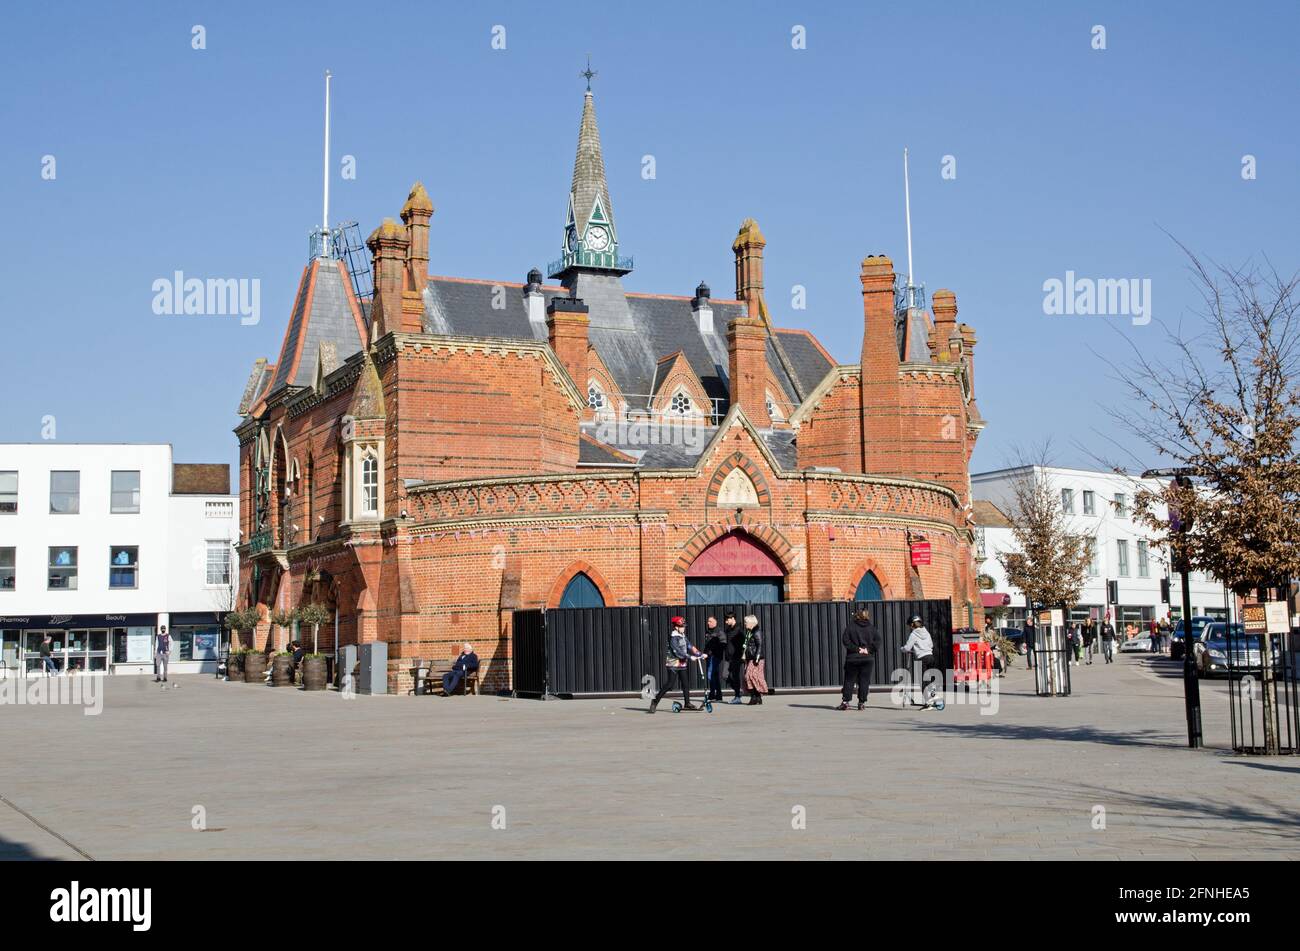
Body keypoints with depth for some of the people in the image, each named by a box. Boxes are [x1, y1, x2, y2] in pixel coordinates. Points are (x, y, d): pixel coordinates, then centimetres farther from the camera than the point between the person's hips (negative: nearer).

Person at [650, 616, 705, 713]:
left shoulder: (682, 636, 12)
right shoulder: (673, 637, -15)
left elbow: (690, 646, 11)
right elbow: (677, 651, -23)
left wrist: (700, 654, 3)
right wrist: (689, 657, -28)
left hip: (682, 663, 9)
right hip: (673, 664, -9)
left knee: (685, 683, 7)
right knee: (669, 684, -10)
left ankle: (687, 703, 14)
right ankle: (655, 701, -2)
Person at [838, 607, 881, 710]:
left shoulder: (850, 626, -1)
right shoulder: (872, 628, 5)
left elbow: (845, 640, -9)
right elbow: (877, 640, -4)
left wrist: (856, 649, -8)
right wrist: (868, 649, -5)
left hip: (852, 658, -1)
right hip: (868, 659, 1)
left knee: (849, 680, 4)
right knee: (864, 681, 5)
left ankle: (845, 702, -1)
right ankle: (862, 702, 2)